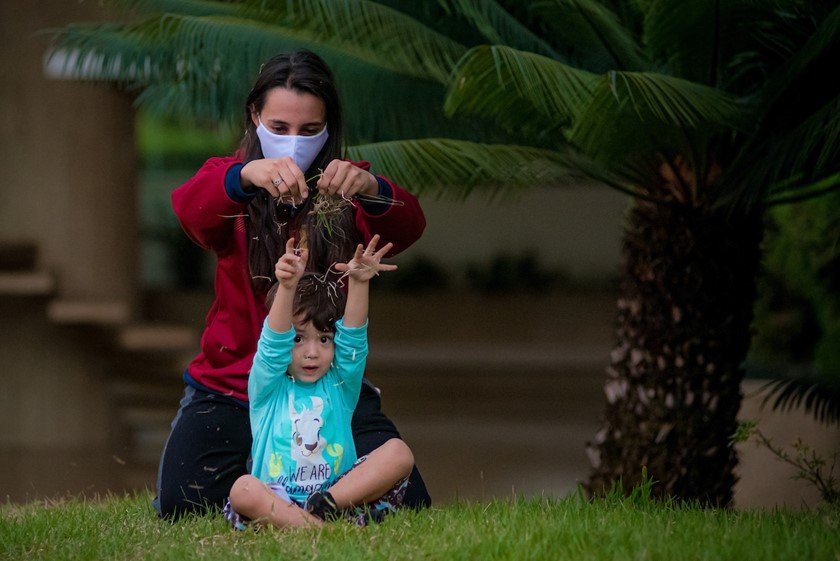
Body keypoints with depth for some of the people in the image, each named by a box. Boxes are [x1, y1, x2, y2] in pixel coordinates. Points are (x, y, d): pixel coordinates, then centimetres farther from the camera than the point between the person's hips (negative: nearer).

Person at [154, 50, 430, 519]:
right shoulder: (230, 180, -2)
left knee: (407, 500, -15)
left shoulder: (347, 187, -1)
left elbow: (409, 227, -22)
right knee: (179, 505, -18)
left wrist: (372, 190, -46)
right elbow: (190, 209, -27)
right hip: (231, 385, 0)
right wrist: (246, 175, -50)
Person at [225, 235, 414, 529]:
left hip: (342, 489, 2)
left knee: (398, 453, -19)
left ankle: (325, 507, -29)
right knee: (242, 489, -34)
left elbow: (353, 335, -4)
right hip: (277, 498, -2)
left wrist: (359, 283, -23)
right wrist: (287, 288, -31)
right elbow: (275, 340, -11)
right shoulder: (268, 386, 7)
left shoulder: (339, 384, 13)